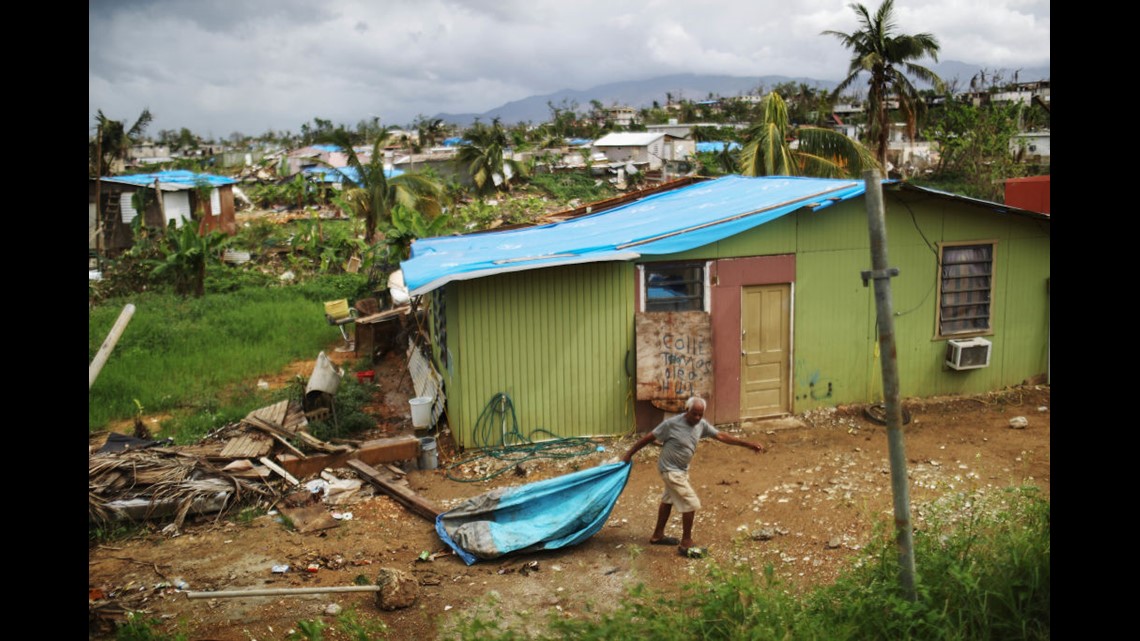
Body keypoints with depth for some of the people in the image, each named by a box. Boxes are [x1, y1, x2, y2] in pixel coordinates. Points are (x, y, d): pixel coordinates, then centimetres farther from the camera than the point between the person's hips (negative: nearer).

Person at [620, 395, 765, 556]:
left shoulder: (702, 425, -5)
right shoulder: (671, 424, -24)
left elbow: (721, 436, -2)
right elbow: (648, 437, -16)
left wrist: (748, 445, -6)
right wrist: (629, 454, -12)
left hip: (682, 469, 8)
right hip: (671, 470, -8)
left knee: (669, 500, 22)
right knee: (691, 504, -9)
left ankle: (658, 535, 39)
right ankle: (685, 544, 3)